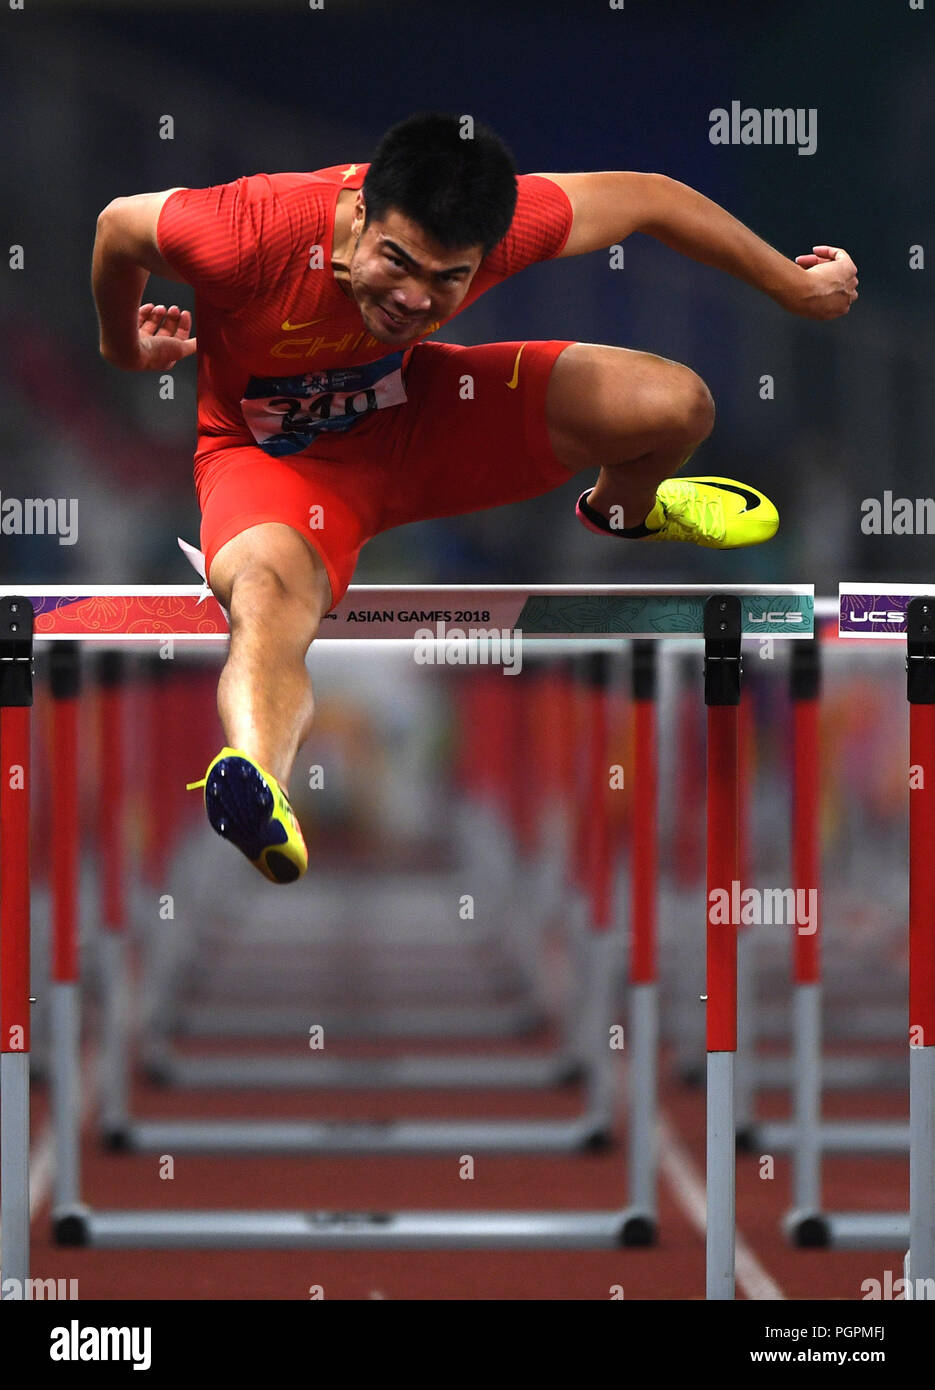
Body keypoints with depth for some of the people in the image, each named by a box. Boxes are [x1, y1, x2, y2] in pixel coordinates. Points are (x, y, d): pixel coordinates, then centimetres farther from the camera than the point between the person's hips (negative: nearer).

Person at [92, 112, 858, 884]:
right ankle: (259, 774, -71)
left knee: (676, 406, -7)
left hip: (417, 409, 4)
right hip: (270, 456, -4)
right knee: (268, 590, -40)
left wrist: (796, 287, 3)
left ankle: (622, 508, 31)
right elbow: (121, 223, -16)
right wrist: (123, 347, 5)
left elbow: (648, 198, -11)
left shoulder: (502, 223, -30)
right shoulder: (253, 234, -38)